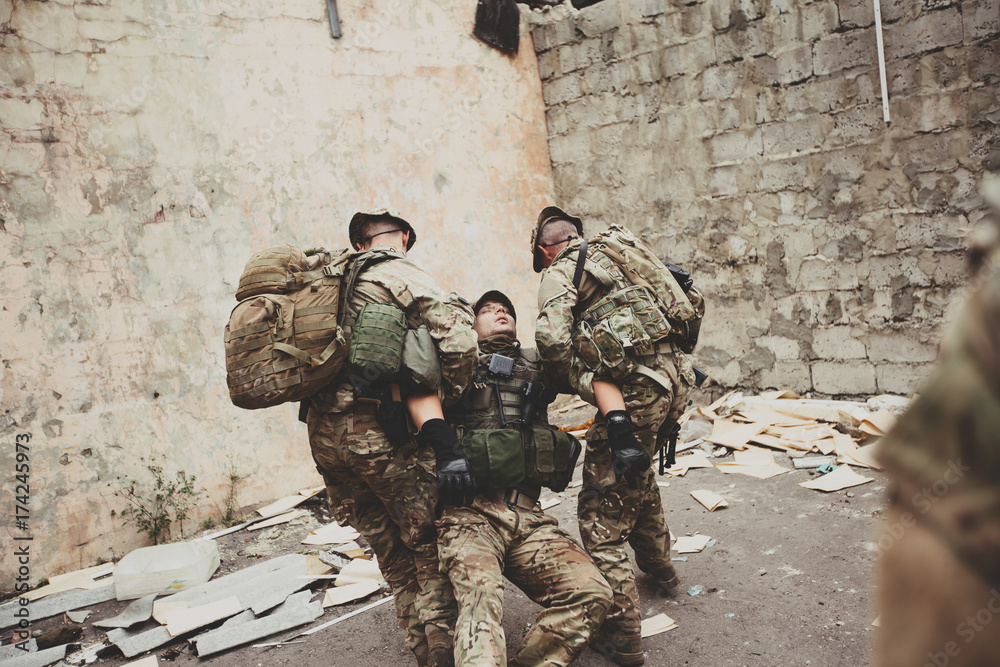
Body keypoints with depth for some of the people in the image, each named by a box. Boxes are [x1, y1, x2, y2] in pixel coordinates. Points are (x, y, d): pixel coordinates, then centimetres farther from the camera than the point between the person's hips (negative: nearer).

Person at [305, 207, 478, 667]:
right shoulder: (397, 272, 1)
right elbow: (453, 324, -15)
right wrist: (446, 395, -5)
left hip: (321, 430, 7)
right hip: (373, 426, -7)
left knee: (392, 553, 15)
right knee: (432, 546, 3)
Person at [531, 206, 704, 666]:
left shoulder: (560, 271, 3)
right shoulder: (624, 252, 24)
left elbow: (552, 340, -15)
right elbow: (693, 302, 24)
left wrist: (585, 381, -5)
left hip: (636, 386, -8)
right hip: (677, 376, 8)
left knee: (602, 513, 2)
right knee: (636, 472, 32)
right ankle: (660, 567, 50)